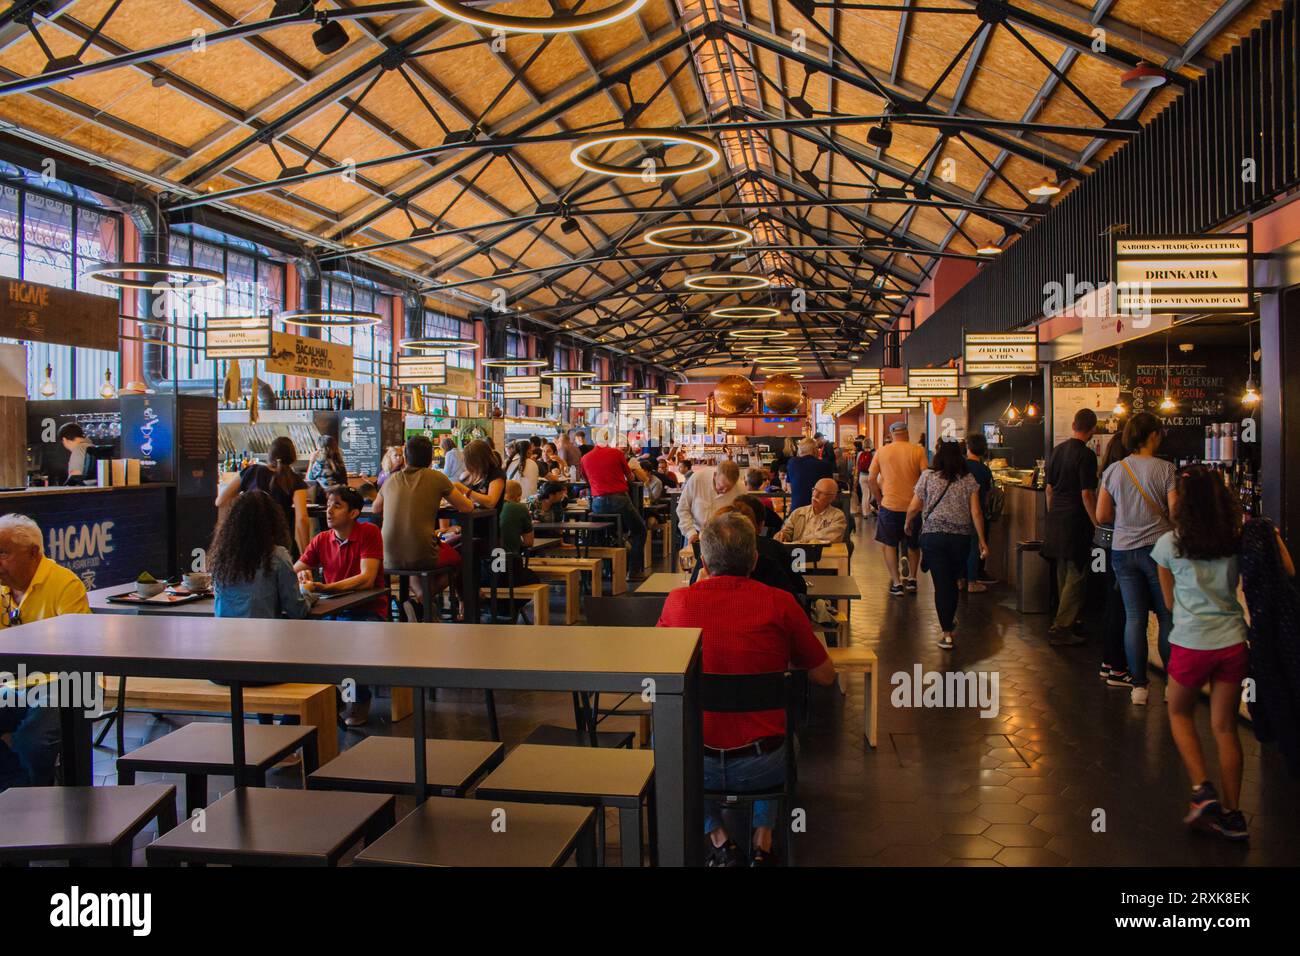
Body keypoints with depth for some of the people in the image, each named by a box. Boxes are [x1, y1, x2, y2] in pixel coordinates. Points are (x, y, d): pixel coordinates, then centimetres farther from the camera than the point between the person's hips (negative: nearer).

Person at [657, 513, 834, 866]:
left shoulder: (678, 601, -7)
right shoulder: (780, 603, -10)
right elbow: (825, 676, 3)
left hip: (694, 765, 0)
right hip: (761, 767, 1)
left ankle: (719, 840, 25)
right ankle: (762, 842, 25)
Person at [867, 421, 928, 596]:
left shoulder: (881, 452, 0)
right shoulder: (918, 450, -3)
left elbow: (871, 479, -1)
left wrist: (879, 500, 10)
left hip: (889, 504, -1)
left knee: (889, 544, 9)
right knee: (913, 544, 20)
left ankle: (896, 582, 4)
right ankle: (911, 578, 27)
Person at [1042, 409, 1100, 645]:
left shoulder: (1056, 451, 8)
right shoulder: (1086, 455, -14)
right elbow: (1087, 494, -17)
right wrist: (1098, 525, -12)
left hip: (1056, 519, 8)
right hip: (1077, 521, -8)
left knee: (1064, 573, 16)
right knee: (1076, 576, -2)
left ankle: (1067, 621, 26)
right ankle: (1060, 629, -3)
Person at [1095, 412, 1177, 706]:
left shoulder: (1113, 470, 1)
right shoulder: (1165, 469, -10)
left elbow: (1102, 515, 5)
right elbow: (1176, 513, -10)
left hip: (1122, 550, 3)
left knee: (1134, 618, 8)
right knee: (1168, 616, 9)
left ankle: (1138, 686, 12)